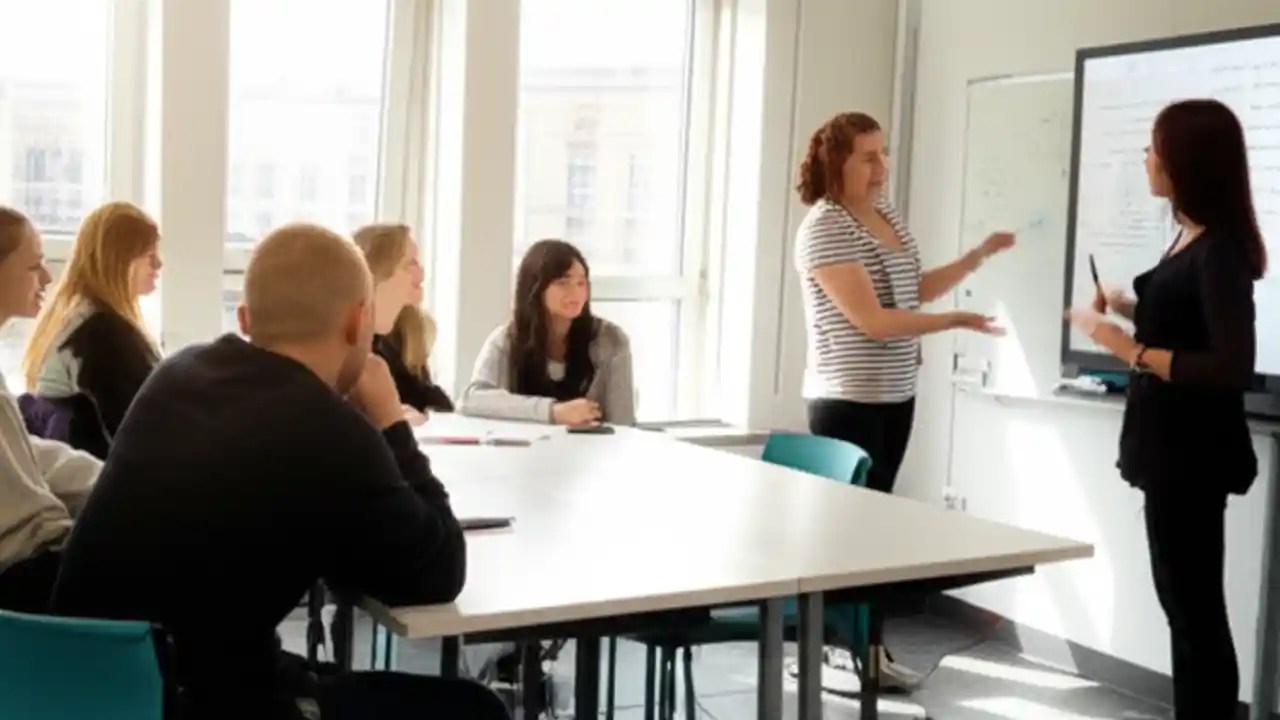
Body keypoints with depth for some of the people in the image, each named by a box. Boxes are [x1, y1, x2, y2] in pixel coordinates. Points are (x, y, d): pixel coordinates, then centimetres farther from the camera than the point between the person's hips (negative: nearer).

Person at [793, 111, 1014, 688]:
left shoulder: (887, 214, 11)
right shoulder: (824, 228, -16)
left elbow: (917, 289, 21)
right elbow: (870, 319, -21)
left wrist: (977, 257, 10)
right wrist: (956, 322, -21)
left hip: (895, 395, 8)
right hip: (848, 402, -8)